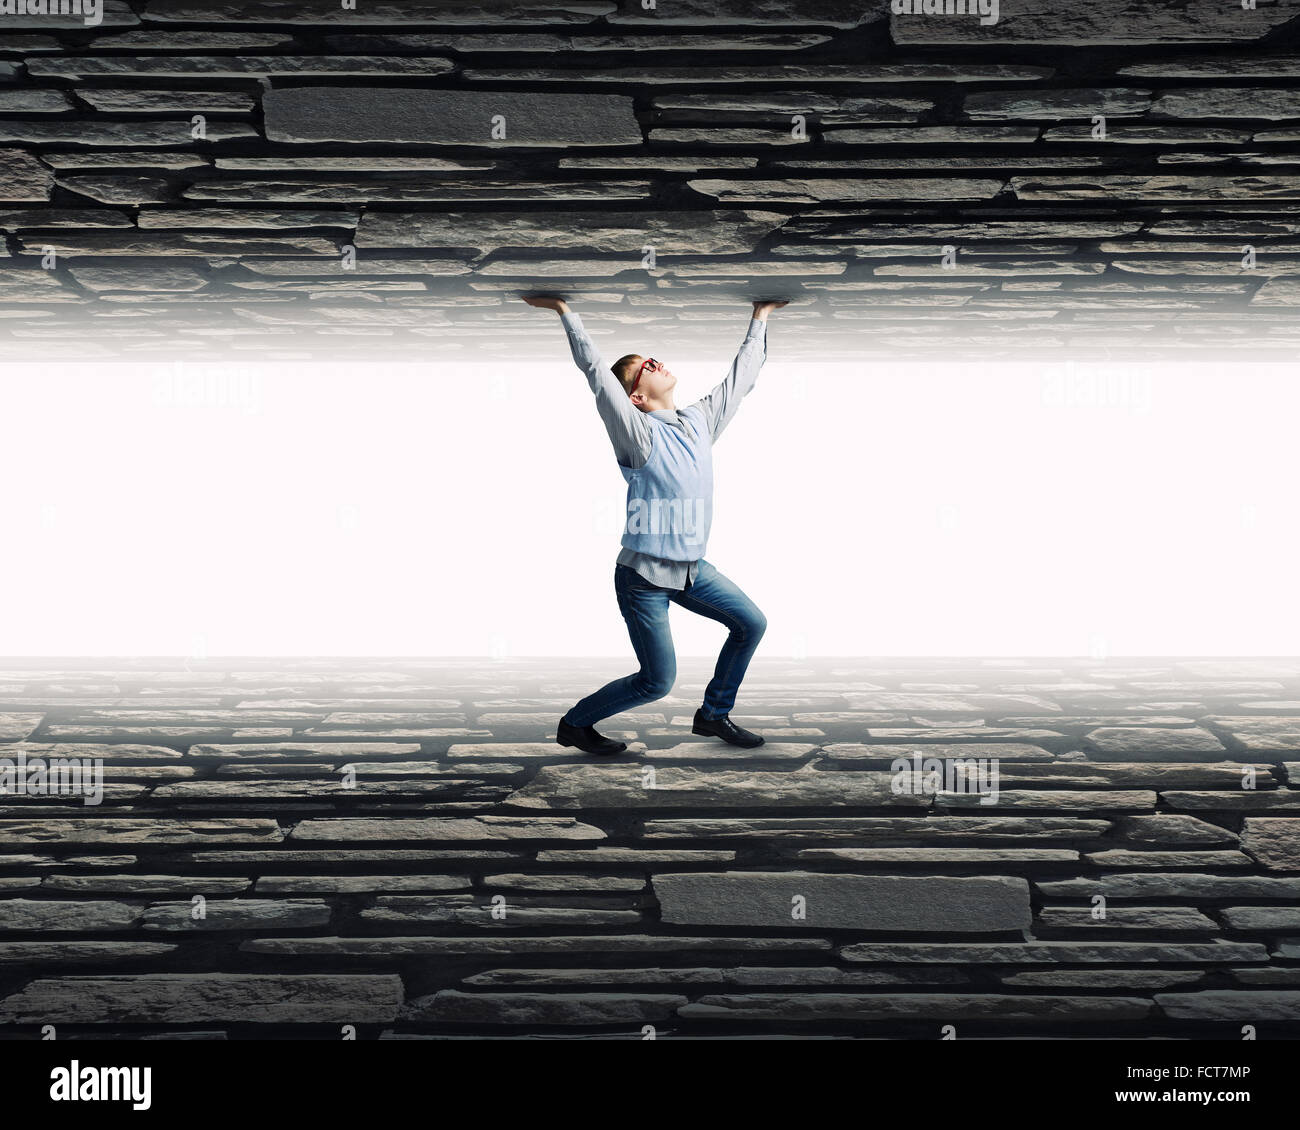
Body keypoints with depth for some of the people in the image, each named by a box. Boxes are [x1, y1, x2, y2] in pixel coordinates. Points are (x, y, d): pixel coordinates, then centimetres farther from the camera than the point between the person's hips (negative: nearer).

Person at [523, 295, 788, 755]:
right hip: (644, 576, -7)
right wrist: (565, 311, -23)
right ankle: (574, 723, 17)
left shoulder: (700, 420, 3)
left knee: (751, 623, 9)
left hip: (691, 567, 8)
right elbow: (596, 372, -25)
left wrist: (760, 318, 22)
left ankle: (713, 714, 26)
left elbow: (741, 376, 15)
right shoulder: (641, 435, -17)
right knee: (657, 681, -4)